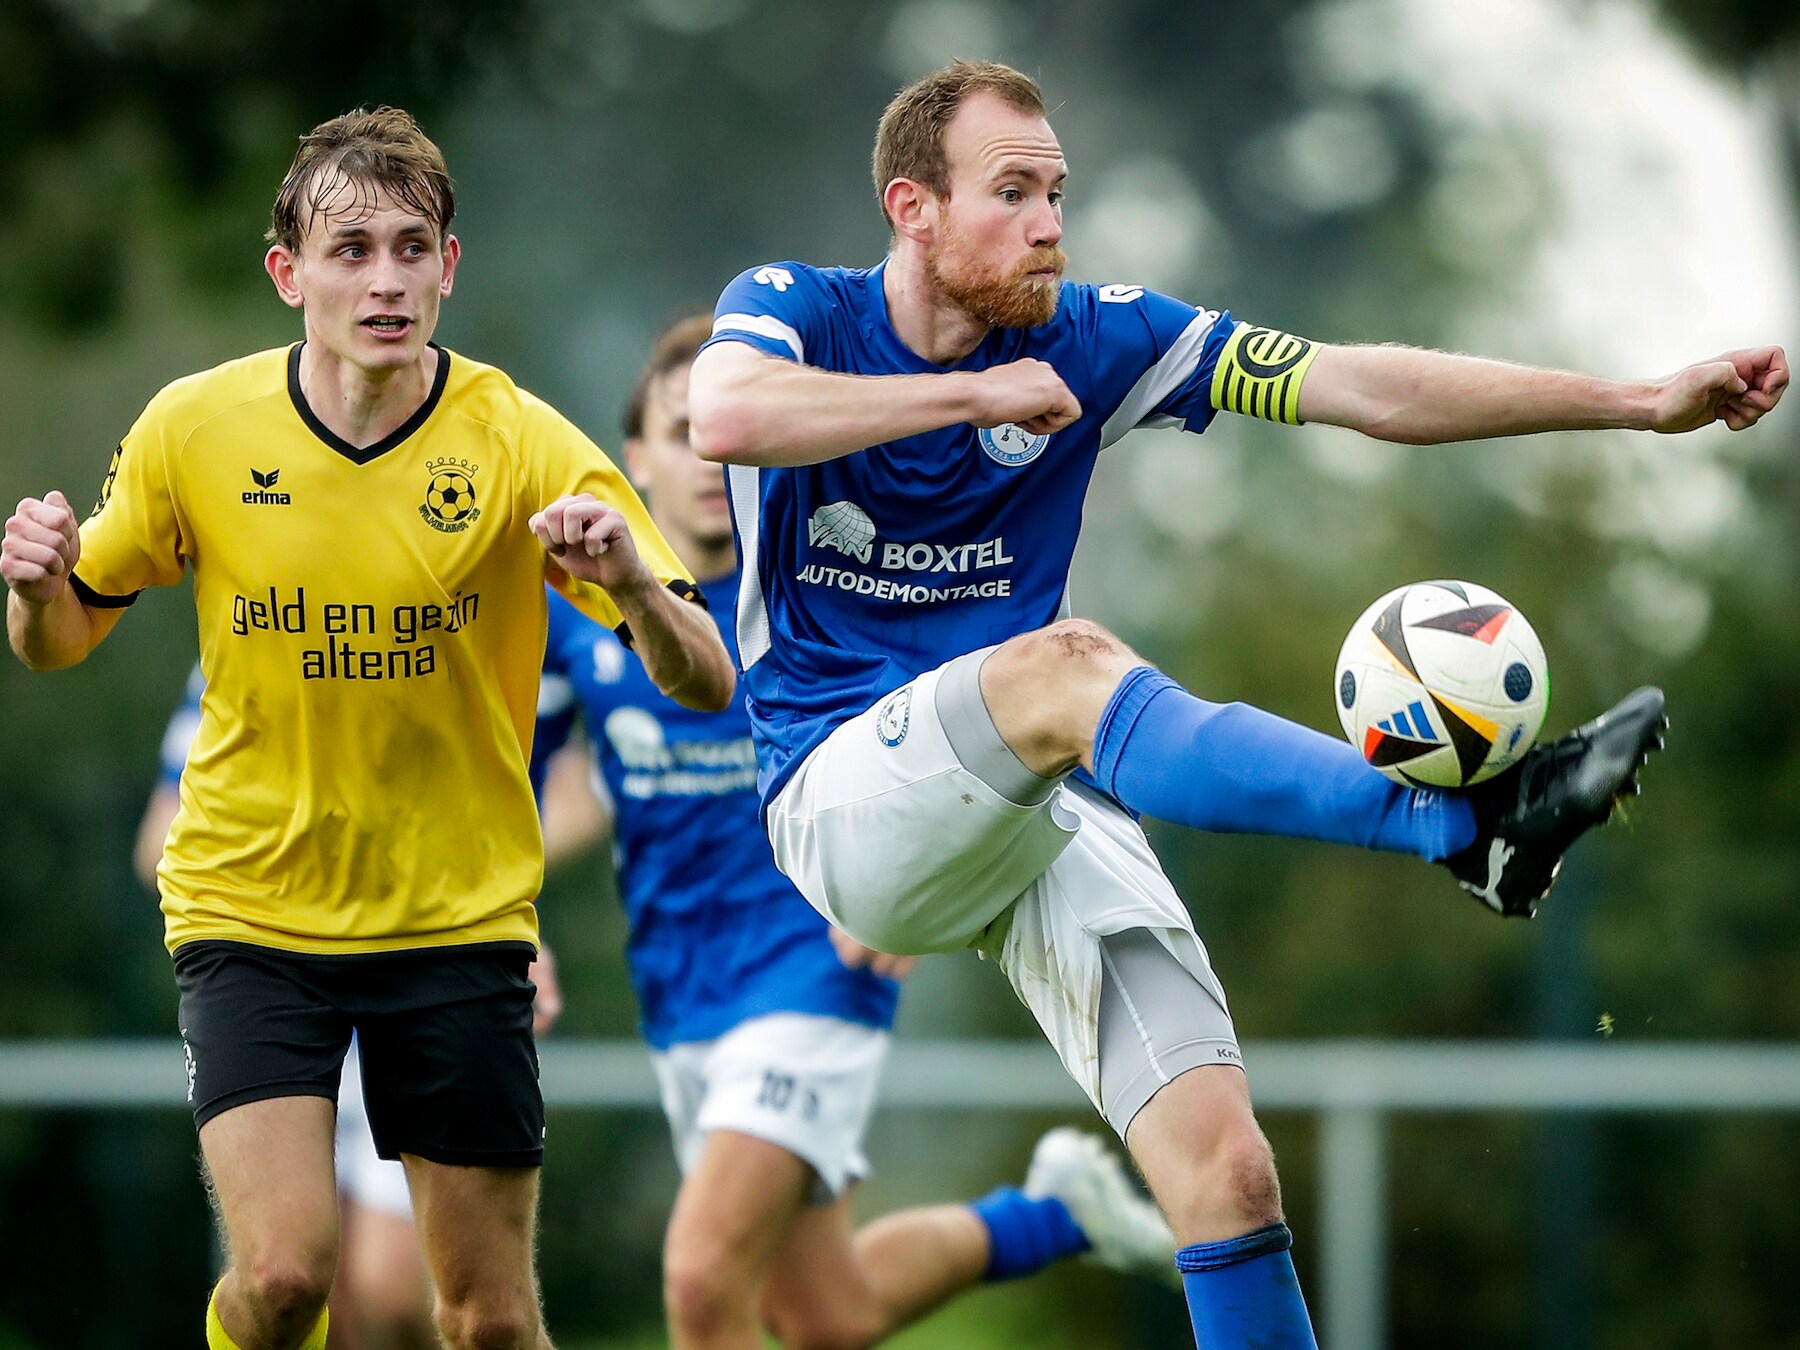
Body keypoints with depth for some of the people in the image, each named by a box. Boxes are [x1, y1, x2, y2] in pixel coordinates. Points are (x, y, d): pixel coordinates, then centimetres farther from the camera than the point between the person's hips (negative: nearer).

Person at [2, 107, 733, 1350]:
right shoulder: (194, 429, -7)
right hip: (250, 908, 0)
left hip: (459, 912, 0)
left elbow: (704, 687, -13)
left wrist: (637, 588, -34)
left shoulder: (521, 444, -11)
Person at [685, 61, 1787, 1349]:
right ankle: (1468, 827, -44)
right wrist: (979, 392, -22)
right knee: (1064, 664, -36)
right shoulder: (793, 310, -2)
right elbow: (726, 418, -27)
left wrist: (1649, 402, -3)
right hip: (848, 792, -4)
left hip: (1043, 806, 4)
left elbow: (1365, 387, 3)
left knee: (1225, 1165, -14)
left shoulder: (1091, 335, 6)